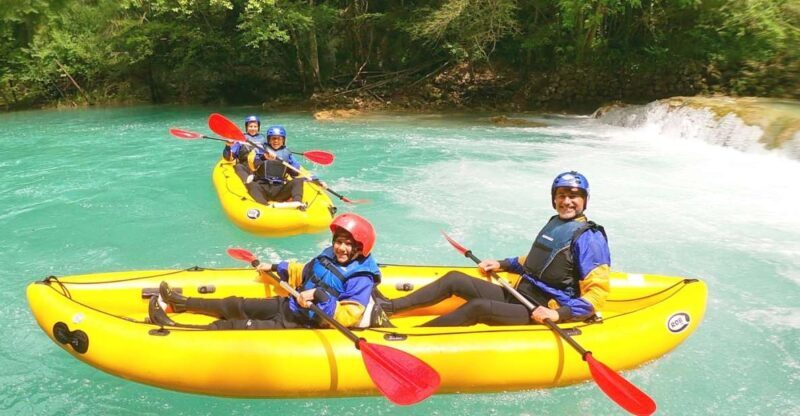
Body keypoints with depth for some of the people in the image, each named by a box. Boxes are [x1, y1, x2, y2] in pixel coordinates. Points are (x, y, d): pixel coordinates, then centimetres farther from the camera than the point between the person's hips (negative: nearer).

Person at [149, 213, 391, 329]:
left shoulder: (360, 279, -20)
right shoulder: (328, 257, 4)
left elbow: (347, 318, -29)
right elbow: (303, 274, 23)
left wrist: (320, 296, -39)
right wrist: (276, 268, 24)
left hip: (300, 326, -8)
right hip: (288, 305, 8)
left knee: (239, 327, -14)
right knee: (235, 306, 10)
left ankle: (177, 330, -10)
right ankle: (181, 303, 23)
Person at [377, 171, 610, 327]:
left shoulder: (589, 237, -12)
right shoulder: (554, 224, 13)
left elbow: (598, 291, -17)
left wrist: (559, 314, -26)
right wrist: (503, 265, 19)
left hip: (541, 315, -8)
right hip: (517, 296, 8)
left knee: (478, 307, -31)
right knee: (454, 279, -4)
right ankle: (390, 307, -5)